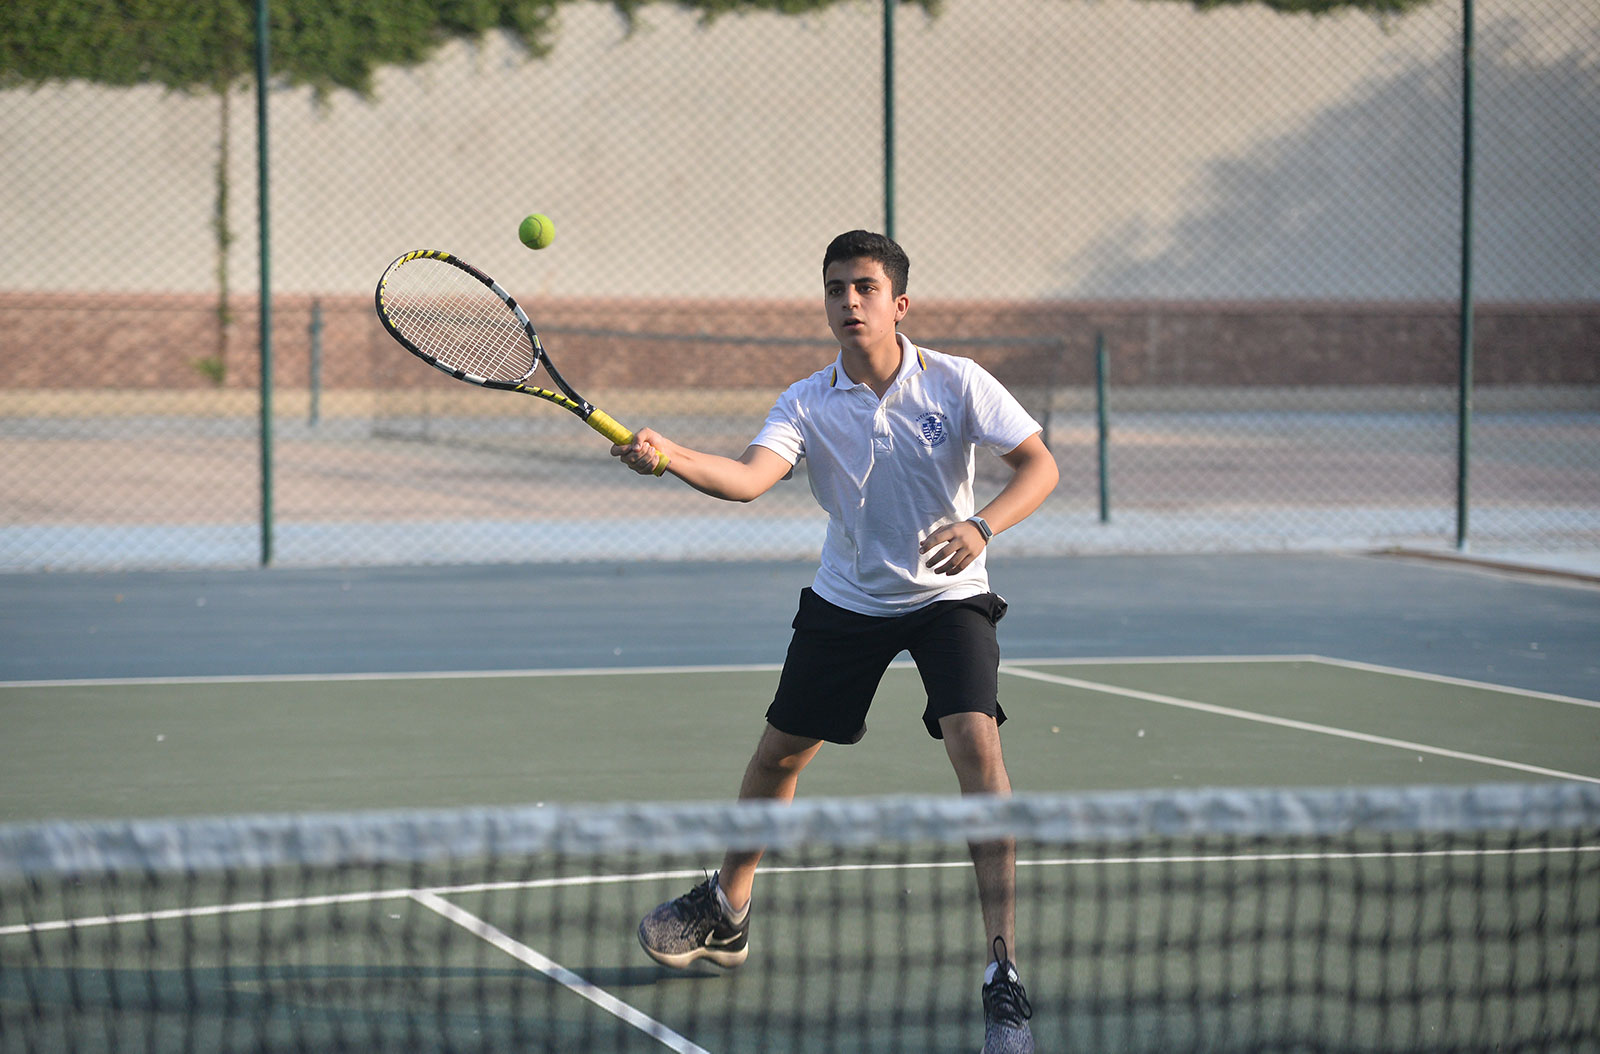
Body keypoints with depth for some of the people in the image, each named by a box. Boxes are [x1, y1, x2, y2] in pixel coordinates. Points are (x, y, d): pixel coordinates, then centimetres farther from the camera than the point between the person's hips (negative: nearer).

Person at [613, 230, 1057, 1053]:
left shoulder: (955, 384, -14)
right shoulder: (808, 404, -11)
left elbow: (1039, 464, -13)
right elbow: (750, 477, -27)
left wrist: (981, 527, -32)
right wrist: (667, 457, -46)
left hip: (946, 594, -3)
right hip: (847, 599, 3)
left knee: (976, 745, -22)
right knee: (780, 750, 11)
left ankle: (1003, 973, -21)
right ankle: (726, 911, 38)